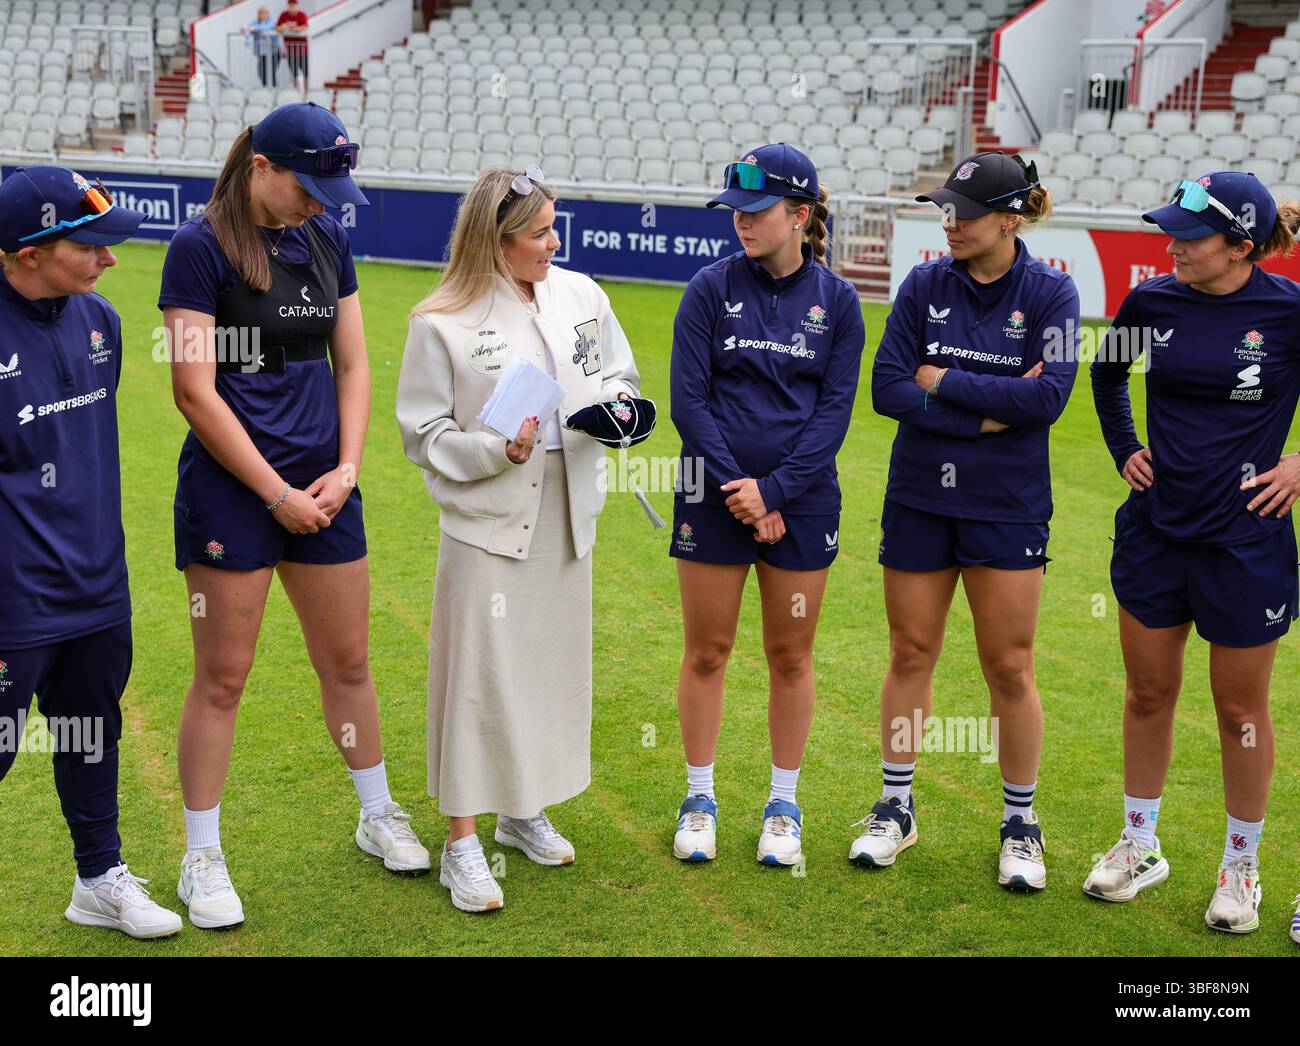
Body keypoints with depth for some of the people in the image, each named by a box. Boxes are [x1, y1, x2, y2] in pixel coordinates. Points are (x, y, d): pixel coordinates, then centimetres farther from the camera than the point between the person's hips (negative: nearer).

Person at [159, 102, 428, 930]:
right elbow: (195, 391, -14)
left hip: (323, 488, 6)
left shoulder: (328, 240, 8)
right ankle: (202, 859, 16)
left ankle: (379, 816, 33)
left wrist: (347, 468, -1)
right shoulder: (201, 247, -10)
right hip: (230, 490, -5)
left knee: (349, 660, 14)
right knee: (223, 678, 3)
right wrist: (277, 493, -13)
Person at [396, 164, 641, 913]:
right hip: (488, 519, -5)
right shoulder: (443, 324, -11)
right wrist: (496, 451, -22)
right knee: (479, 675, -2)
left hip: (569, 513, 5)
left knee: (555, 665, 14)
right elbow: (424, 435, -7)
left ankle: (525, 811, 32)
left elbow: (620, 375, 15)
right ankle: (463, 843, 8)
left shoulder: (581, 296, 3)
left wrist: (615, 402, -7)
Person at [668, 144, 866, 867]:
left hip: (801, 498, 0)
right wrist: (740, 493, -12)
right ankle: (701, 798, 21)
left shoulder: (836, 300, 1)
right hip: (714, 497, 0)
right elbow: (688, 401, -5)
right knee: (707, 651, 6)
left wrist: (773, 489, -13)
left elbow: (836, 409, -3)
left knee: (791, 653, 8)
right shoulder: (711, 289, -1)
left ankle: (784, 804, 23)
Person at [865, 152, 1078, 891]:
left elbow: (1048, 395, -18)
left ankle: (1021, 822, 19)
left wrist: (943, 382, -13)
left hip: (1007, 504, -2)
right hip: (919, 497, 2)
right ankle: (897, 809, 25)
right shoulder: (925, 286, 0)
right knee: (910, 653, 10)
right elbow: (887, 388, -8)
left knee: (1010, 667, 3)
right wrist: (986, 414, -15)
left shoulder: (1050, 293, -6)